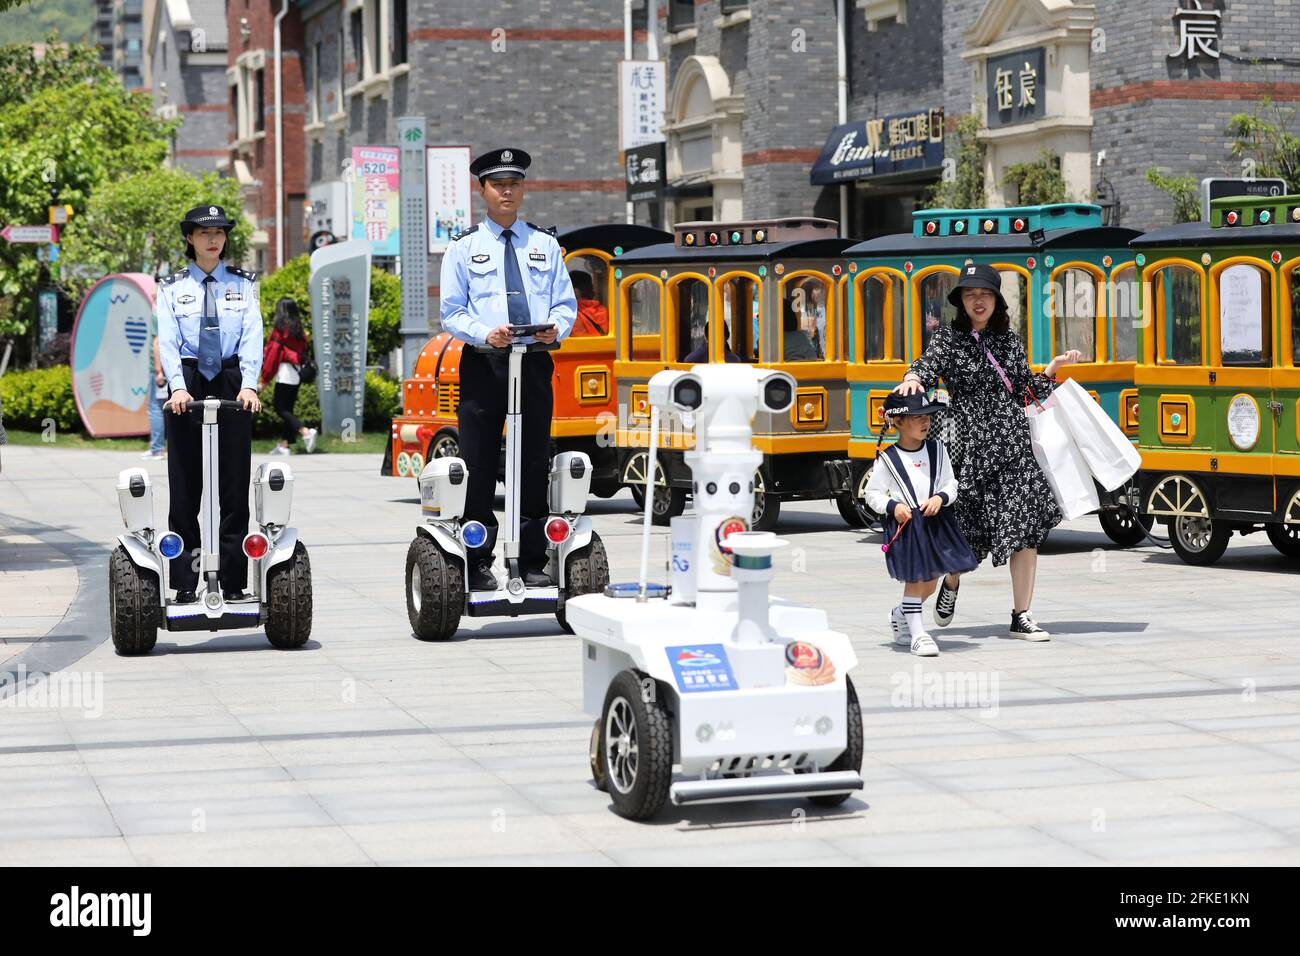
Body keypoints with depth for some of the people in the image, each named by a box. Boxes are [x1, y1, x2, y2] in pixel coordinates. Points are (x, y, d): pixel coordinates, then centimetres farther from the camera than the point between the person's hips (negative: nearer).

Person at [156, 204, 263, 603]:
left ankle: (234, 583, 2)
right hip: (187, 387, 0)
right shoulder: (173, 288, 7)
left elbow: (252, 336, -3)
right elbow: (167, 341, -4)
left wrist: (248, 385, -17)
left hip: (232, 385, 0)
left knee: (234, 484, 0)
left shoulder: (242, 285, 9)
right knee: (185, 486, 0)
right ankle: (185, 583, 2)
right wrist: (178, 387, -20)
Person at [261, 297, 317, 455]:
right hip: (297, 373, 7)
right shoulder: (299, 330, 11)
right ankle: (284, 445, 9)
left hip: (284, 372, -7)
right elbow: (303, 351, 12)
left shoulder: (280, 328, -8)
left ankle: (306, 432, -25)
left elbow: (272, 352, -8)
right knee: (288, 408, 11)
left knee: (281, 408, -6)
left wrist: (265, 378, -4)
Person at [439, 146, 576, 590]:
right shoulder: (464, 248, 8)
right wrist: (485, 333, -16)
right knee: (479, 464, -3)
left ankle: (532, 562, 9)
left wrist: (556, 327, -11)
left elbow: (566, 303, 12)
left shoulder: (545, 245, 14)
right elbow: (452, 311, 3)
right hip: (482, 363, -2)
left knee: (534, 462, 3)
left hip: (535, 360, 2)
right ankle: (477, 564, 2)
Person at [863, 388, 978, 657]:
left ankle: (900, 615, 36)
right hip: (904, 524, -4)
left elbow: (950, 484, 6)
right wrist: (893, 506, -17)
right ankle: (917, 634, 4)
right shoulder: (887, 459, -7)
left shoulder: (937, 449, 3)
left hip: (934, 521, 4)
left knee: (930, 582, 11)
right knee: (914, 579, -4)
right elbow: (872, 493, -1)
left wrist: (941, 498, -14)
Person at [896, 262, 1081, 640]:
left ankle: (1021, 617, 1)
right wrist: (913, 378, -33)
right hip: (970, 444, -3)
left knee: (1027, 528, -6)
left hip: (1014, 442, 3)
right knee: (969, 529, 2)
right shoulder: (948, 338, 4)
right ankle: (951, 583, 36)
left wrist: (1054, 367, 9)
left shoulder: (1010, 341, 14)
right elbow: (928, 367, -12)